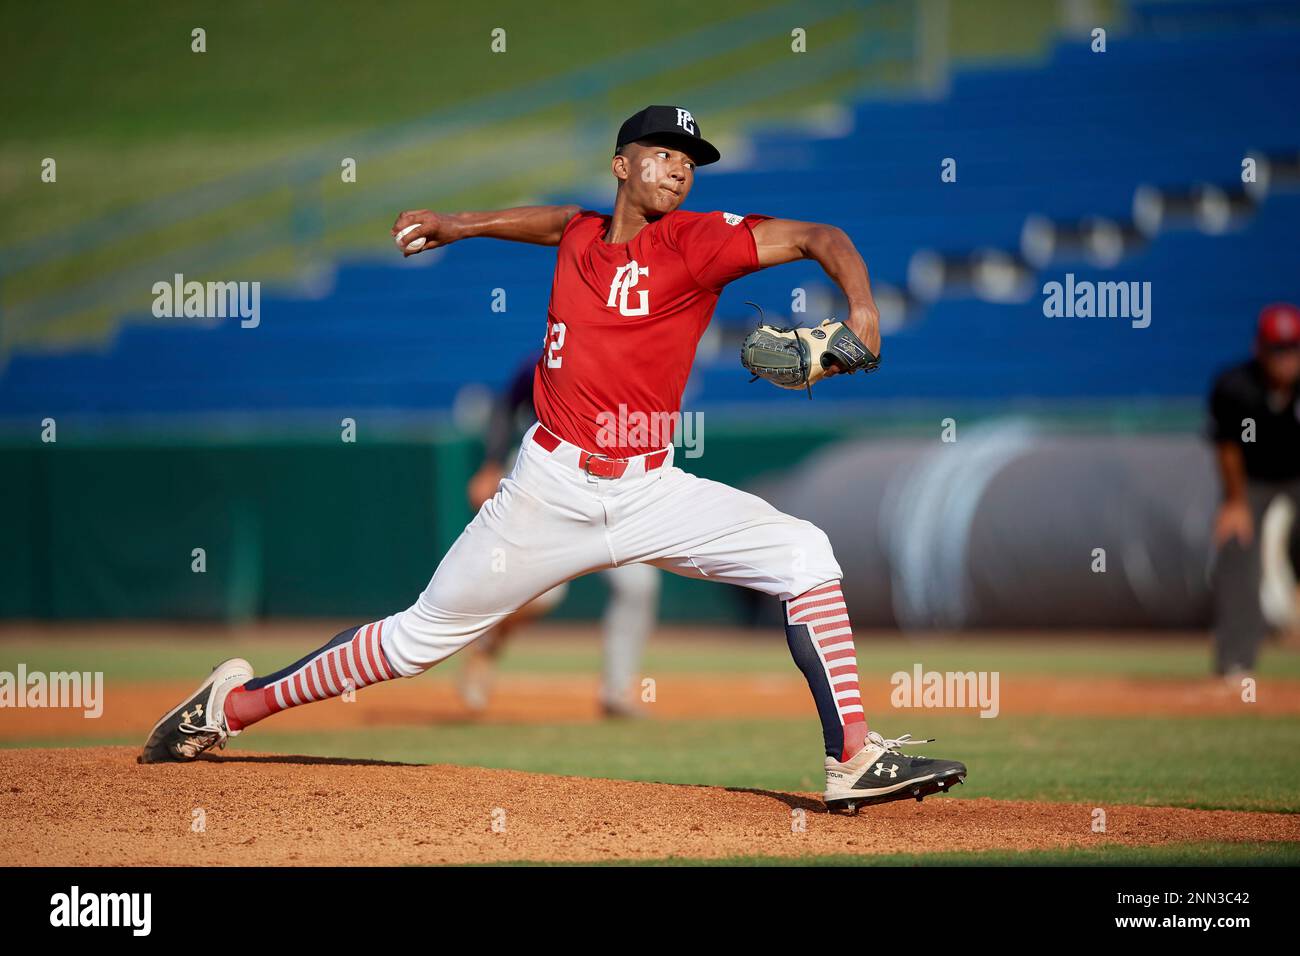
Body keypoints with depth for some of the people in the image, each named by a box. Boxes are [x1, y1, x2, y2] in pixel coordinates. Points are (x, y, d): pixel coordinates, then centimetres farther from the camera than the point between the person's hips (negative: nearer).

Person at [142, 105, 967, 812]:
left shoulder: (697, 243, -6)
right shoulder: (581, 237, 5)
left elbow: (820, 238, -15)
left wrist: (862, 311, -32)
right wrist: (457, 226, 29)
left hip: (652, 489, -1)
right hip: (552, 488, 1)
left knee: (803, 553, -20)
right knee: (424, 634, 4)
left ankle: (856, 760, -18)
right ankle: (236, 703, 20)